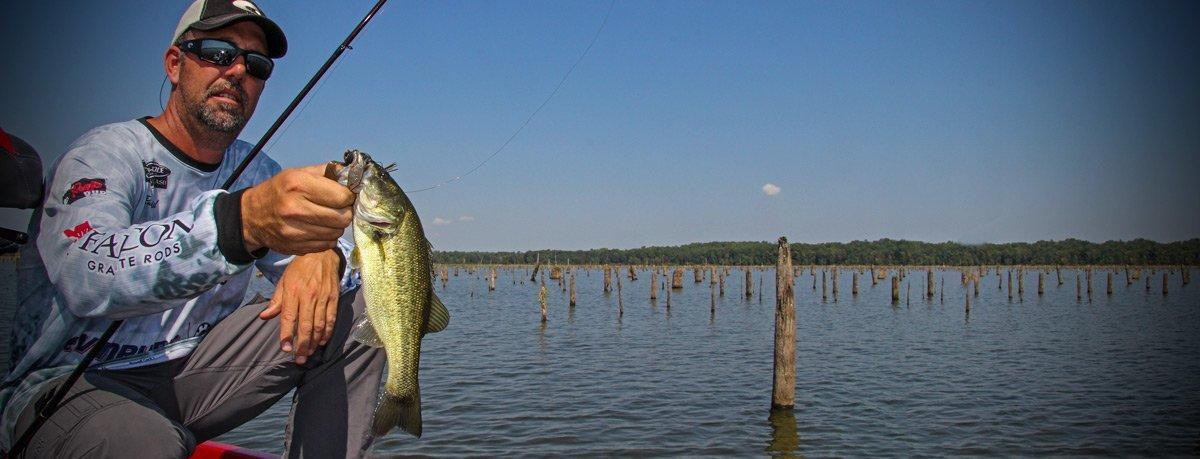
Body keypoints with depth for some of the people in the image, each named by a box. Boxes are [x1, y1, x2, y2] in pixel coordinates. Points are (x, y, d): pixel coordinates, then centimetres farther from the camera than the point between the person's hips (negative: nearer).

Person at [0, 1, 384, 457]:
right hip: (70, 382, -6)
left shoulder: (255, 170, 6)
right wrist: (243, 220, -53)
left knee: (353, 309, -9)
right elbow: (86, 277, -35)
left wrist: (324, 256, -26)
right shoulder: (105, 154, -14)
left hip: (191, 369, 6)